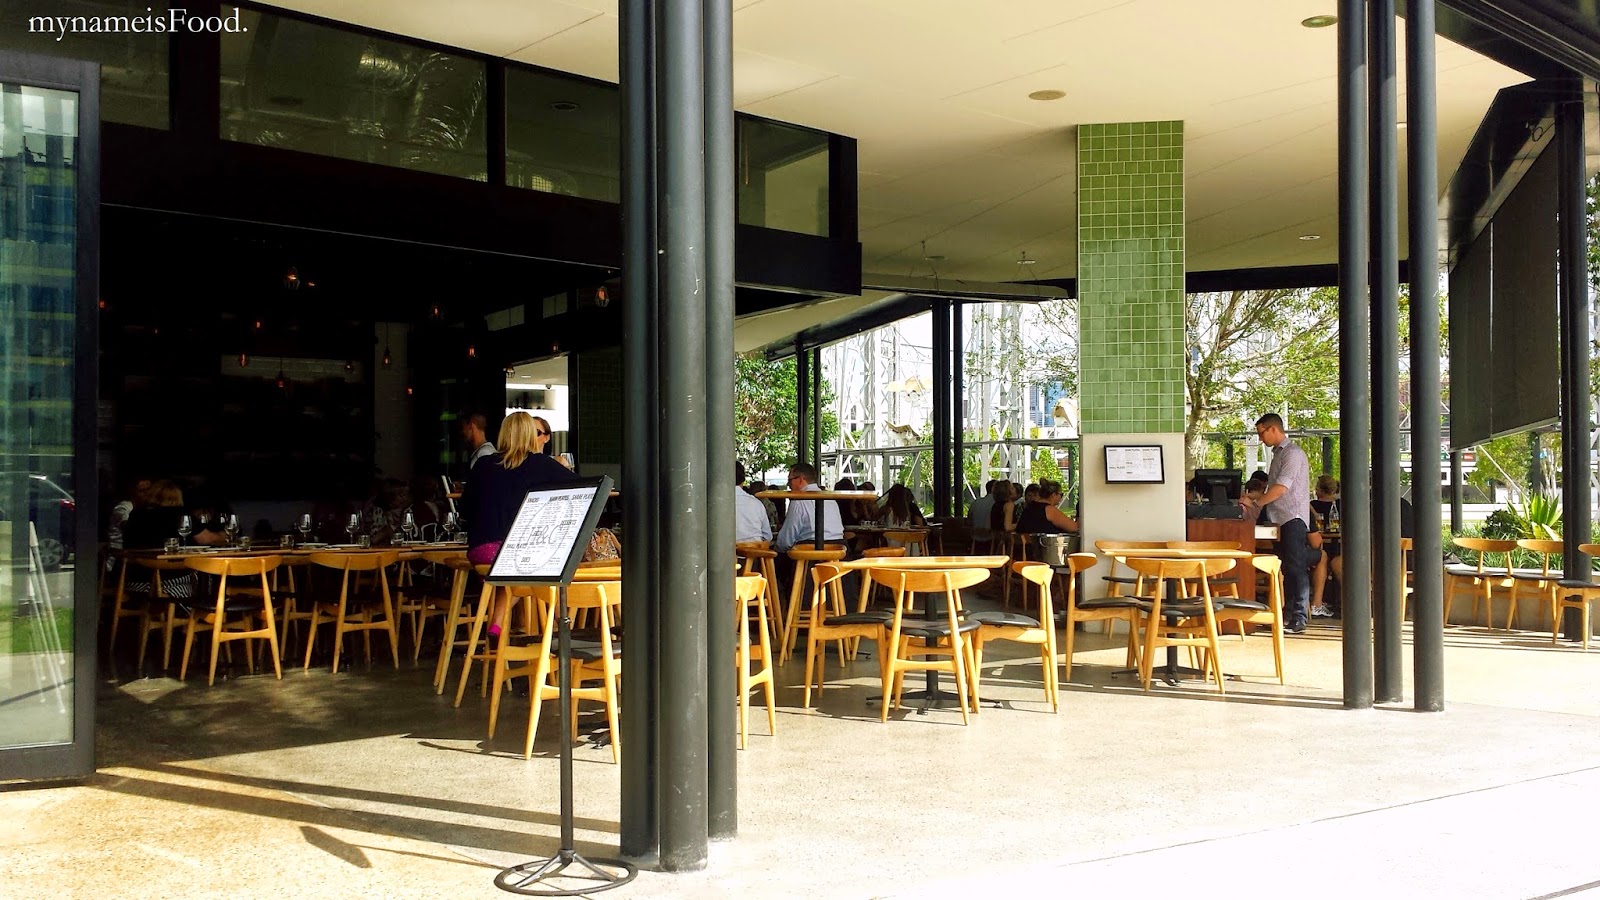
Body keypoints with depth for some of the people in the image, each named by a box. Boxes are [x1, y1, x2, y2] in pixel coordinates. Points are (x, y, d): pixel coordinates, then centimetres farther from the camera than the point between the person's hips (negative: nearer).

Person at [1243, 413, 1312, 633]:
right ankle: (1288, 615, 12)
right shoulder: (1278, 453, 20)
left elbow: (1281, 487, -18)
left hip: (1293, 518, -10)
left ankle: (1299, 619, -13)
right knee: (1287, 568, 10)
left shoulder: (1293, 453, -10)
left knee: (1296, 567, -11)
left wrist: (1256, 503, -13)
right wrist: (1259, 506, 11)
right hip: (1280, 519, 10)